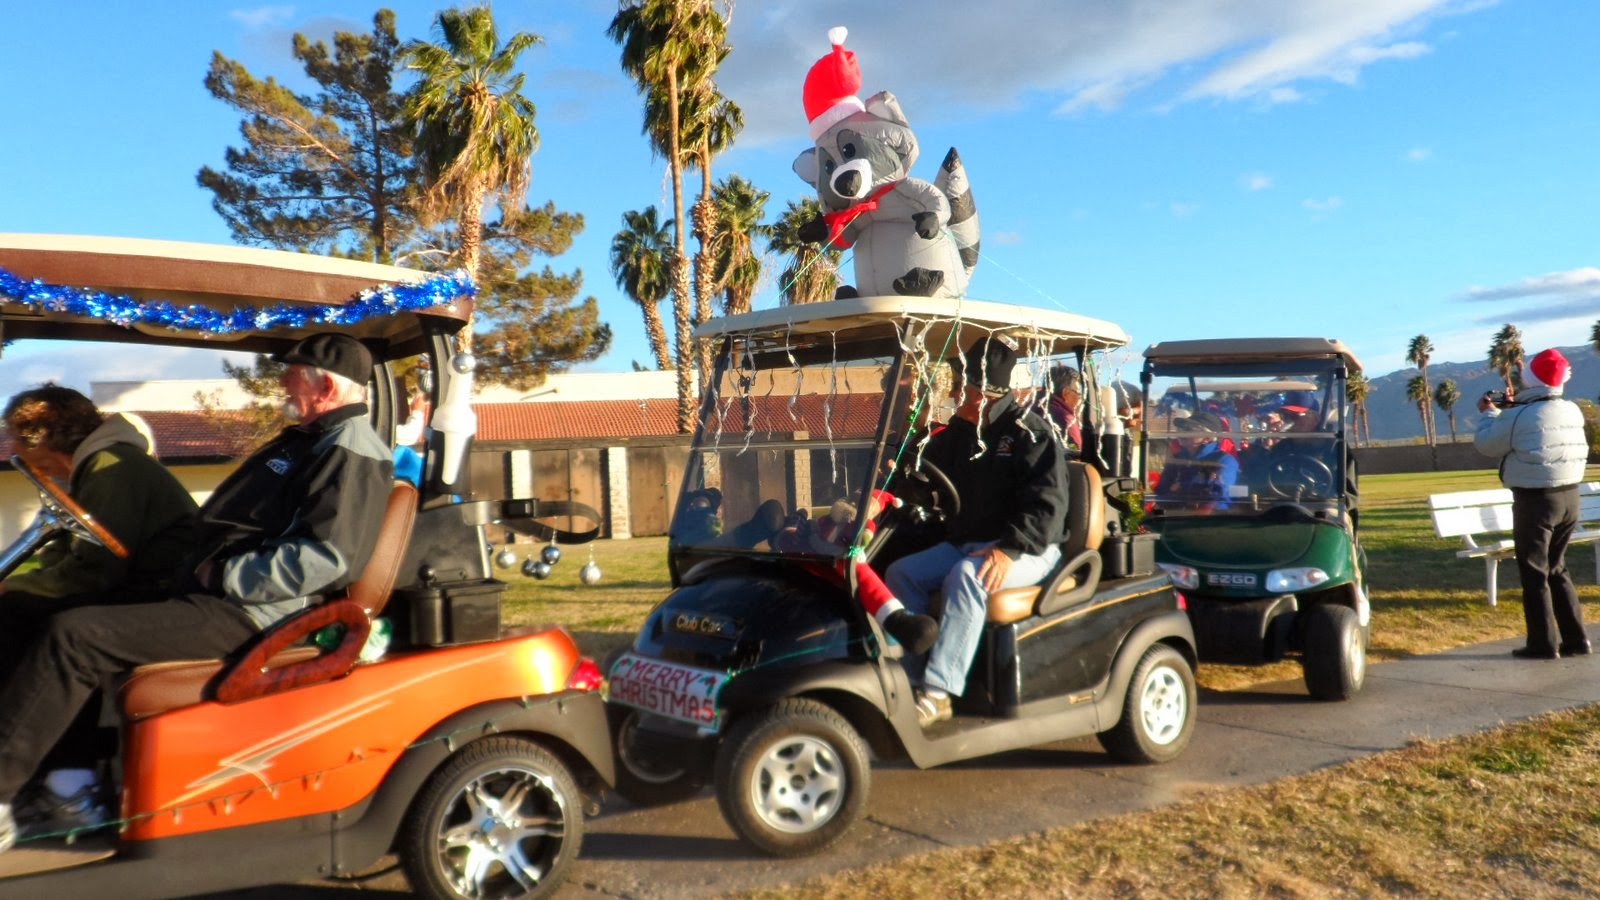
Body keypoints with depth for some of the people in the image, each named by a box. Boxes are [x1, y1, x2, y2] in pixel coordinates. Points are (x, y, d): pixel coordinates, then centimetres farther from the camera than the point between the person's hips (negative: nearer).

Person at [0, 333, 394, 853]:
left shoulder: (350, 450, -14)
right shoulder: (311, 439, 18)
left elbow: (324, 558, -27)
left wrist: (224, 574, -19)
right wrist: (201, 565, 11)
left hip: (248, 615, -11)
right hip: (222, 597, 11)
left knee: (72, 637, -17)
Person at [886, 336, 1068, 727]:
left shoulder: (1029, 431, -10)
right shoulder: (958, 433, 13)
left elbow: (1047, 504, -19)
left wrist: (1009, 549, -32)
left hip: (1027, 549, -7)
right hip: (964, 543, 8)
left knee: (966, 577, -35)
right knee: (901, 573, -10)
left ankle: (939, 692, -35)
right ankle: (911, 677, -11)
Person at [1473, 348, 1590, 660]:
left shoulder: (1519, 416, -16)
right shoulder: (1573, 412, 4)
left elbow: (1486, 444, -3)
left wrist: (1489, 413, 13)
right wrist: (1503, 412, 21)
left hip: (1535, 500, -6)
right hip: (1569, 497, 7)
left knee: (1534, 573, 2)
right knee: (1556, 569, 17)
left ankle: (1543, 643, 4)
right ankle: (1575, 638, 18)